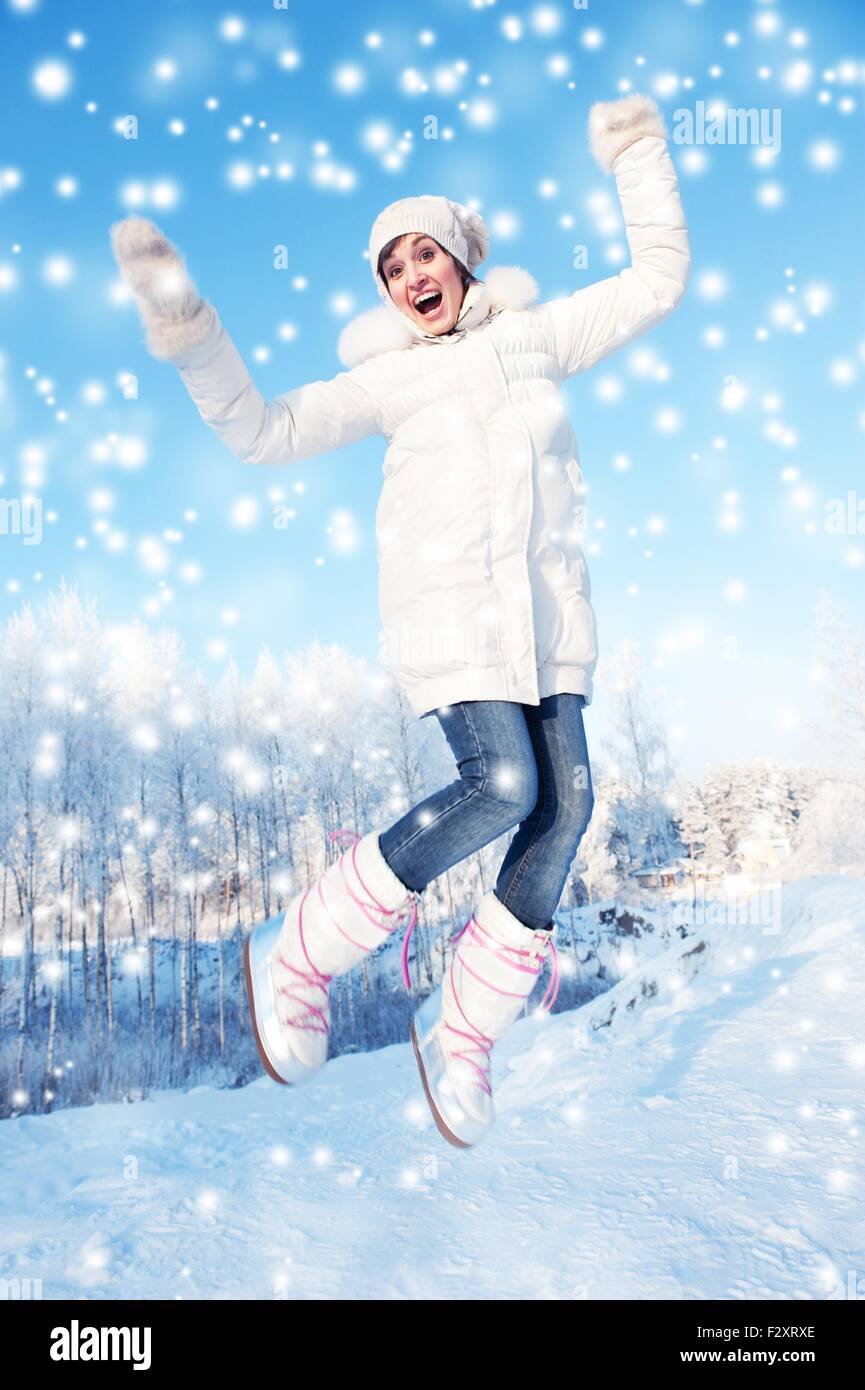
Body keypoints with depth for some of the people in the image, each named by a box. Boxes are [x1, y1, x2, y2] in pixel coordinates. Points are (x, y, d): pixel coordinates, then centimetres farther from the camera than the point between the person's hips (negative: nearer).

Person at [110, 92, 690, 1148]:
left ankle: (460, 1032, 3)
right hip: (448, 605, -4)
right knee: (504, 785, -23)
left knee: (567, 798, -9)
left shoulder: (532, 335, 15)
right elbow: (262, 432, -1)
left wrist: (639, 160, 13)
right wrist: (191, 336, -13)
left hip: (546, 604, 5)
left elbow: (658, 281, 18)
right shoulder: (386, 379, 7)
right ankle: (297, 956, -8)